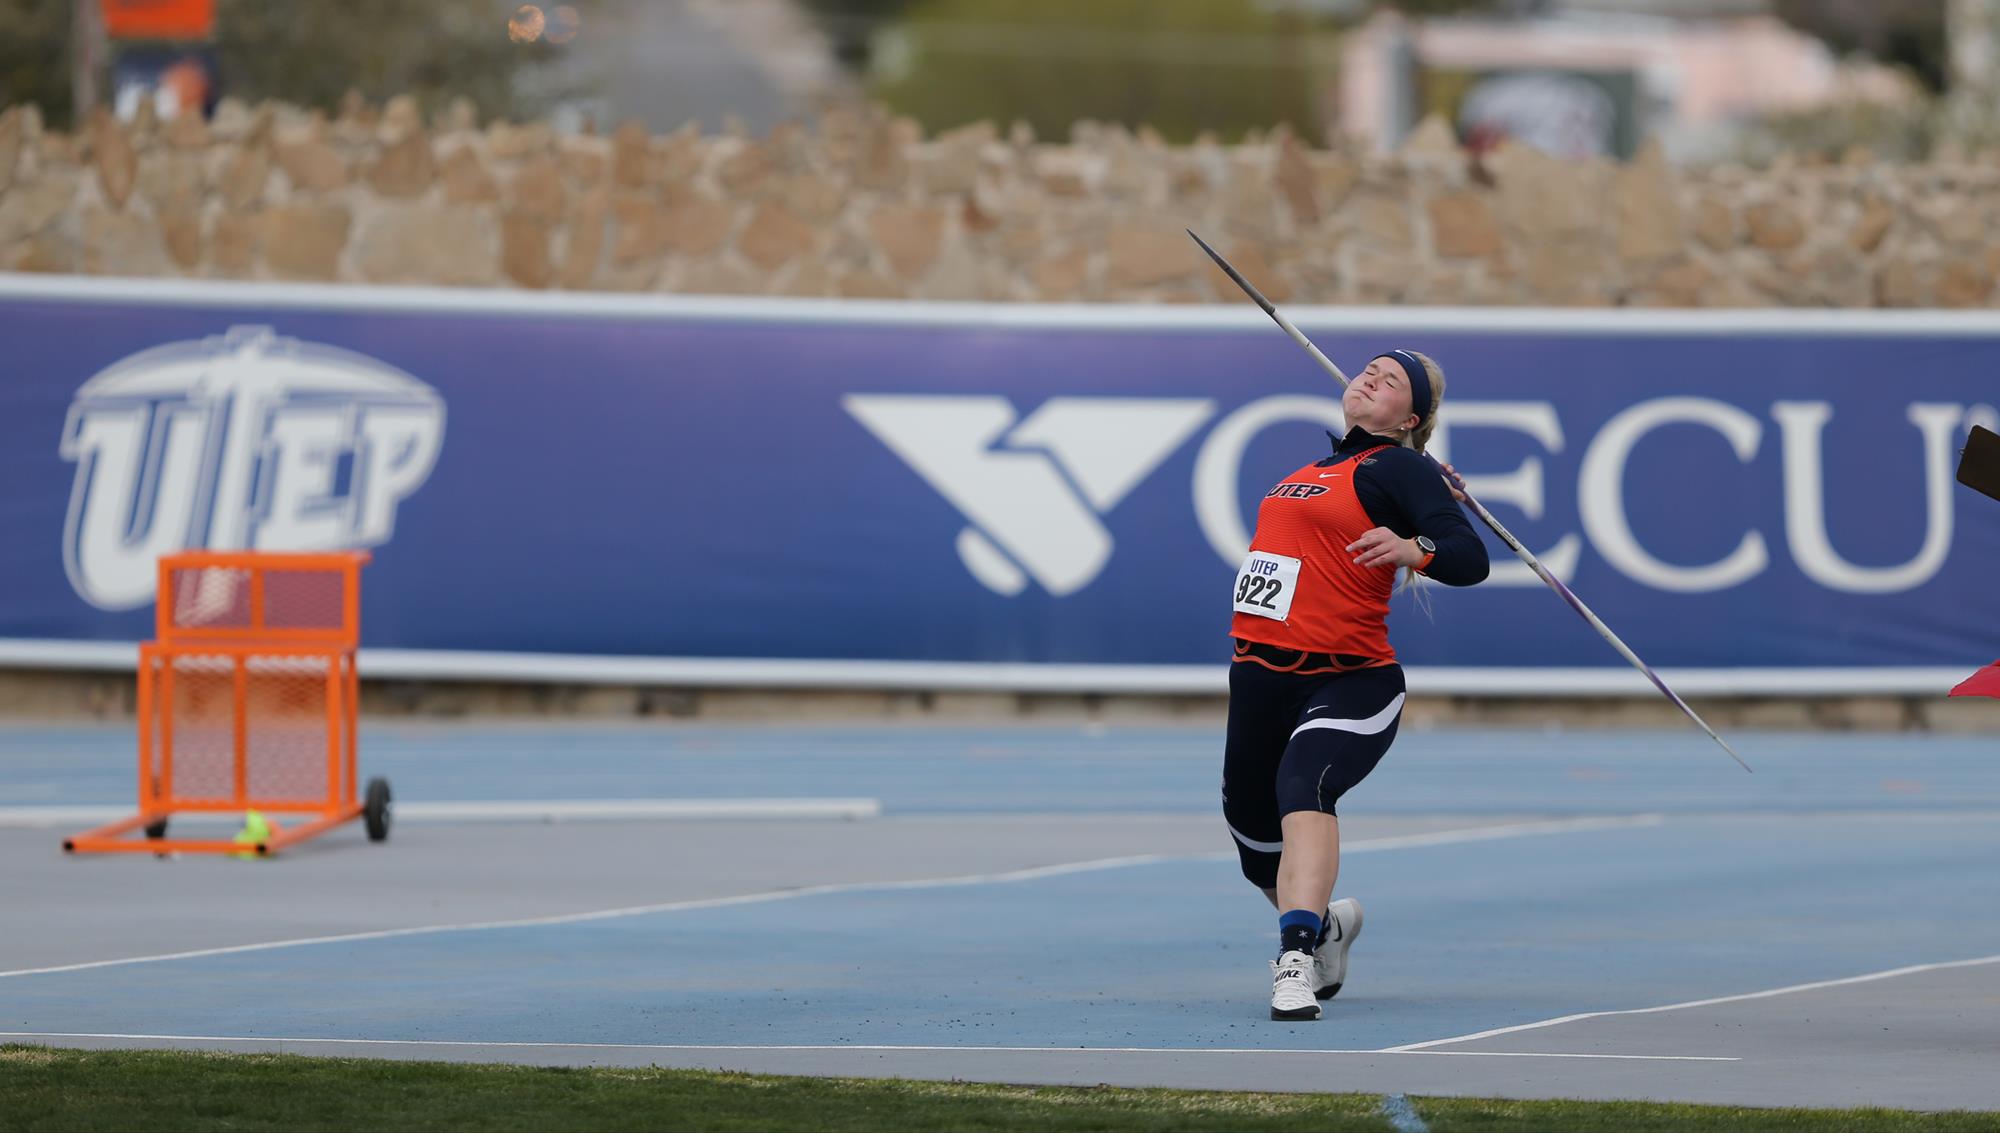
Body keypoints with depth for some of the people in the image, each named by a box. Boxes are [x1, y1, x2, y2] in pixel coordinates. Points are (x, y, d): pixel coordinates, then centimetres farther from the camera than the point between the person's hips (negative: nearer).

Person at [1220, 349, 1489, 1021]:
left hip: (1348, 684, -8)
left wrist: (1415, 548, -35)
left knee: (1302, 790, -35)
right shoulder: (1321, 466, 18)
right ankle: (1326, 924, 50)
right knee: (1257, 850, 18)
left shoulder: (1399, 468, -4)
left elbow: (1470, 560, -19)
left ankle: (1295, 966, -49)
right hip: (1258, 681, 8)